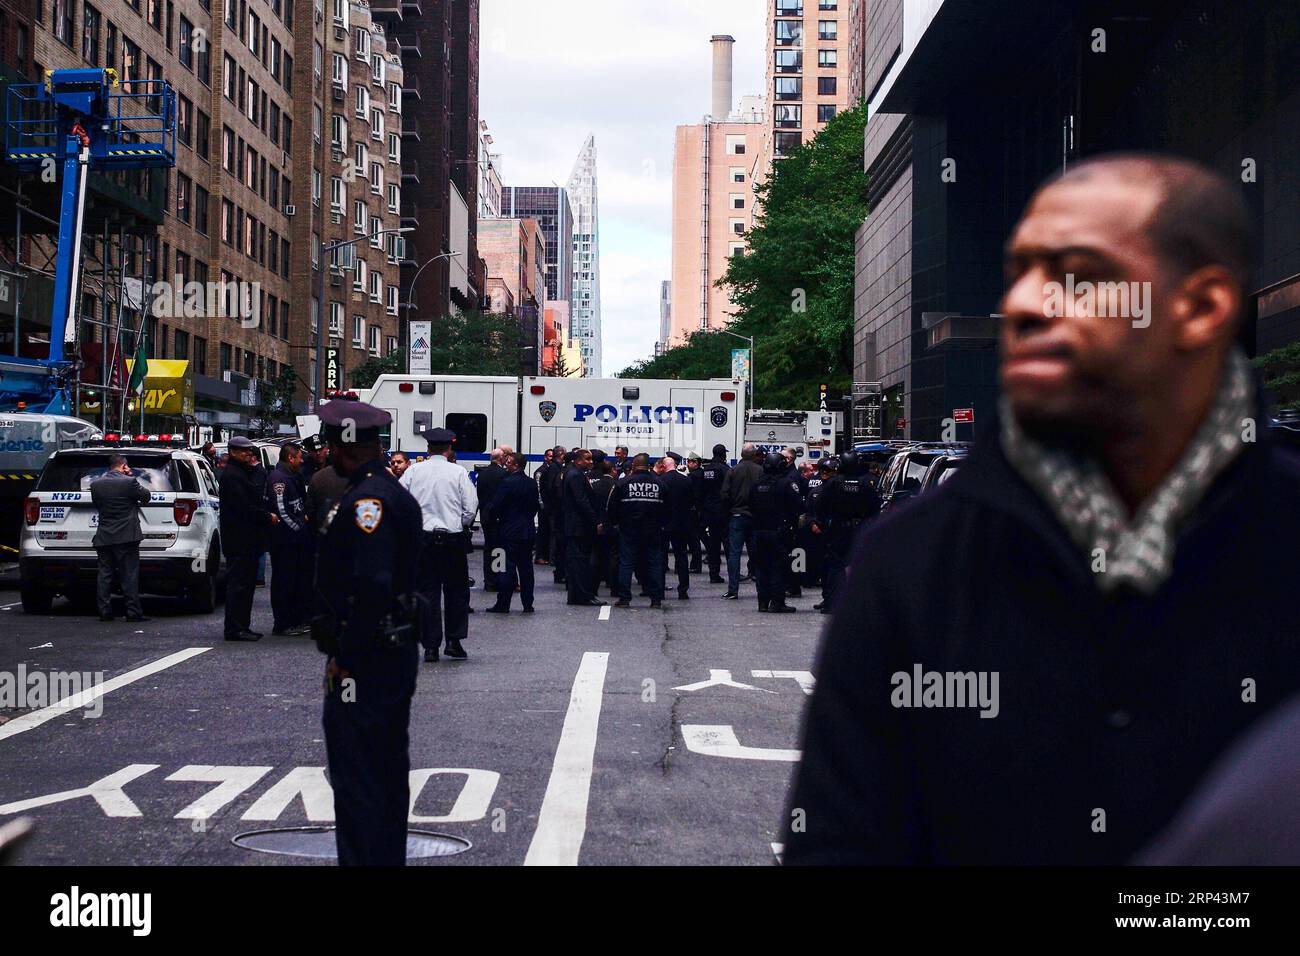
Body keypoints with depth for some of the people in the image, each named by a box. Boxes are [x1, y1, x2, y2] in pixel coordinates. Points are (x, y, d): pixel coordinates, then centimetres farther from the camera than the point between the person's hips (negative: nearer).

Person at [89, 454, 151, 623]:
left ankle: (104, 612, 8)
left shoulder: (95, 484, 2)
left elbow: (96, 504, 14)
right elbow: (146, 496, 2)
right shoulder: (129, 482, -11)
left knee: (104, 574, 9)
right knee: (129, 575, -1)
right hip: (126, 537, -4)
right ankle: (133, 612, -3)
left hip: (103, 538, 4)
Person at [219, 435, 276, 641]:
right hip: (239, 539, -10)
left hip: (249, 538, 10)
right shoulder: (231, 475, -12)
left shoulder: (245, 472, 21)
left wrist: (257, 467, 5)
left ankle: (242, 626, 16)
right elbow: (244, 507, -18)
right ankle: (235, 629, -7)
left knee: (247, 583, 12)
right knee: (238, 583, -8)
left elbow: (257, 498, 13)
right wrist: (268, 517, -11)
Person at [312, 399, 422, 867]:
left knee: (356, 781, -4)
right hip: (397, 652, 10)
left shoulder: (365, 501, -19)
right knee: (389, 771, 18)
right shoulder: (397, 494, 12)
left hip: (362, 664, -10)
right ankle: (390, 856, 29)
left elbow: (372, 587, -28)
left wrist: (344, 659, -21)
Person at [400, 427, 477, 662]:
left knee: (428, 591, 5)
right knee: (456, 590, 10)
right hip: (453, 538, -1)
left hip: (423, 537, 1)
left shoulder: (413, 471, 0)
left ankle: (430, 646, 4)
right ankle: (454, 641, 7)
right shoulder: (458, 473, -4)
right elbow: (471, 507, -5)